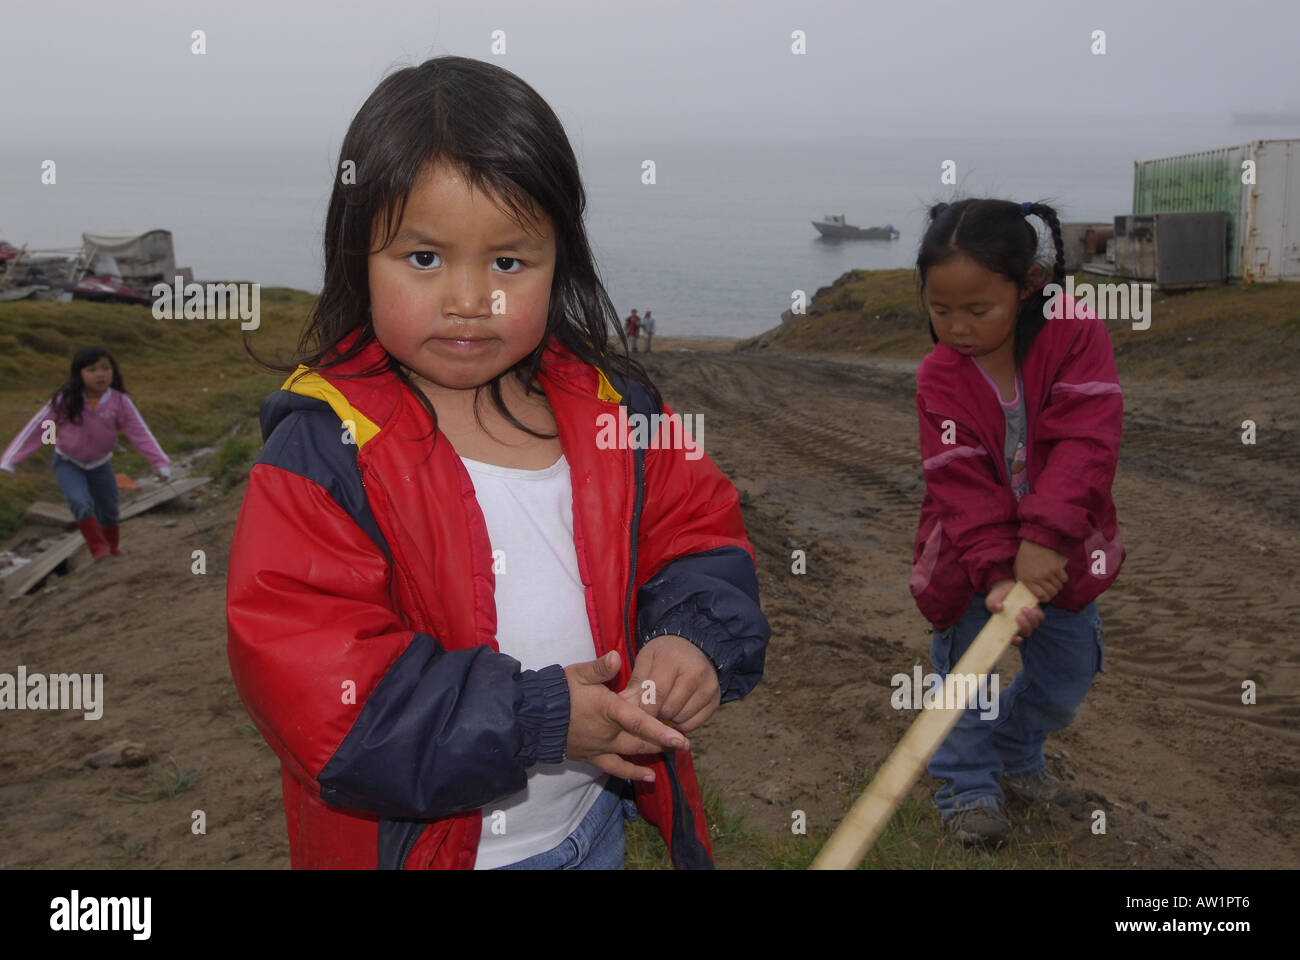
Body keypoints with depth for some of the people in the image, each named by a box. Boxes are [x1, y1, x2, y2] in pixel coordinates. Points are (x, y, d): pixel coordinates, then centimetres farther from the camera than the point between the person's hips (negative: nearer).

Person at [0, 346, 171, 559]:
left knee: (108, 511, 15)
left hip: (100, 464, 2)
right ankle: (98, 547, -12)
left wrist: (160, 463, -24)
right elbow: (37, 429, -16)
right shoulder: (64, 401, -22)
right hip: (68, 464, -2)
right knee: (81, 502, -26)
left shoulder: (120, 402, -20)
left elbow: (140, 434, -17)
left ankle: (112, 548, 41)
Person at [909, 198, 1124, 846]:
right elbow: (964, 487, -24)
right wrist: (996, 572, -37)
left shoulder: (1074, 335, -17)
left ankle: (1015, 753, 39)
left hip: (1055, 547, 1)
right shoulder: (939, 377, -16)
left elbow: (1085, 442, -28)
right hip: (971, 549, -1)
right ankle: (967, 787, 20)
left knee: (1070, 671, 11)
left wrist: (1043, 538, -39)